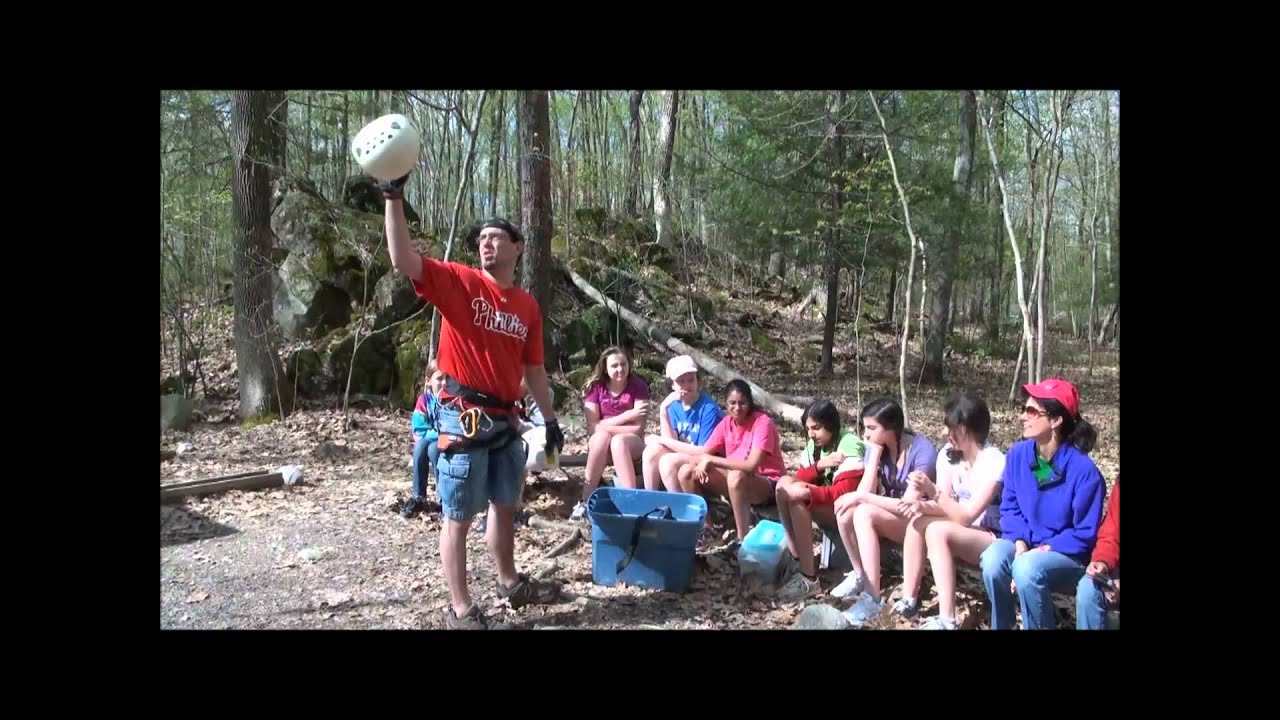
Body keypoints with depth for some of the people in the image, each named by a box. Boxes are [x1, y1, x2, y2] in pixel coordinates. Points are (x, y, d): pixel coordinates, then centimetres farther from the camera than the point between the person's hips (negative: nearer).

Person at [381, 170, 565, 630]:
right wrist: (394, 198, -27)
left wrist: (550, 419, 16)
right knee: (458, 517, 2)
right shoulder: (459, 282, -6)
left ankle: (510, 582, 39)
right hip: (463, 418, -6)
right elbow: (403, 260, -19)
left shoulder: (528, 307, 8)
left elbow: (532, 368, 15)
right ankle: (460, 609, 12)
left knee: (505, 506, 21)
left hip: (505, 420, 6)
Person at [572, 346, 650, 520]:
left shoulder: (638, 386, -9)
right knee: (602, 436, -34)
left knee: (619, 441, -36)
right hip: (601, 444, 1)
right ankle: (586, 501, -32)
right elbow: (592, 427, -13)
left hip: (631, 442, -1)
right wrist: (626, 416, -19)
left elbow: (638, 428, -13)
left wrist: (606, 425, -14)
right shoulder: (595, 387, -5)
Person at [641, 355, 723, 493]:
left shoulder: (708, 408, -19)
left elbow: (704, 452, -20)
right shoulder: (674, 405, 0)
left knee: (668, 461, -27)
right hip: (682, 456, 6)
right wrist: (663, 411, -19)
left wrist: (663, 440, -16)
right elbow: (671, 443, -8)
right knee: (652, 451, -16)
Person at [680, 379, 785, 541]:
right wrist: (702, 463, -27)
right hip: (738, 484, 7)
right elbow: (703, 454, -1)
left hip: (768, 484, -7)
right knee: (686, 472, -7)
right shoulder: (726, 423, -2)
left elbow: (751, 466, -32)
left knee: (736, 476, -40)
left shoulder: (762, 422, -20)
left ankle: (743, 539, -27)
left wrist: (711, 460, -29)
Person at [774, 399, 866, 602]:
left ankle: (809, 579, -27)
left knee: (795, 495, -28)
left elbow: (844, 493, -27)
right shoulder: (815, 444, 5)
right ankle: (795, 559, -13)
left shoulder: (849, 446, -19)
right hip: (826, 504, 8)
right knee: (784, 483, -12)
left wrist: (804, 492, -26)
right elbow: (800, 478, -1)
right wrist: (819, 466, -20)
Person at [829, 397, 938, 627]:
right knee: (845, 507, -22)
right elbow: (865, 492, -13)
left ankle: (872, 599, -31)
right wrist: (875, 454, -20)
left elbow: (908, 505, -26)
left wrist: (860, 498, -26)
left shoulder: (923, 451, -22)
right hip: (889, 517, 6)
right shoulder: (877, 446, -4)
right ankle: (860, 574, -4)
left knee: (864, 513, -32)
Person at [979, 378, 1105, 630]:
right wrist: (1020, 542, -15)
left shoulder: (1083, 470, -20)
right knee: (993, 558, -28)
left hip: (1069, 557, -4)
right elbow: (1009, 507, 3)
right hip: (1026, 545, 4)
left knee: (1027, 568, -35)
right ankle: (1001, 626, -6)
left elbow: (1085, 534, -14)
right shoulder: (1018, 454, -5)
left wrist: (1045, 550, -21)